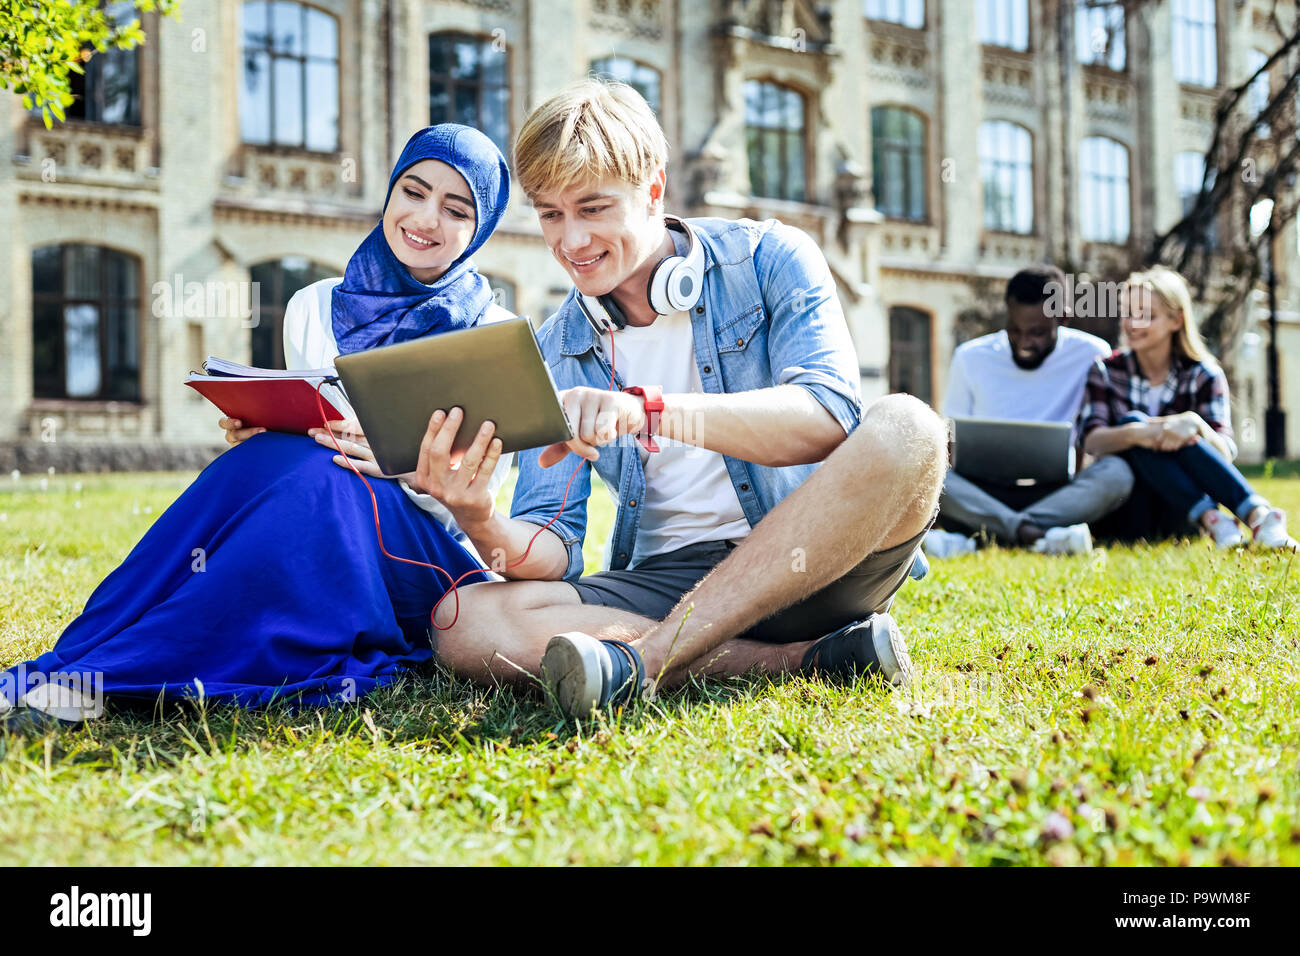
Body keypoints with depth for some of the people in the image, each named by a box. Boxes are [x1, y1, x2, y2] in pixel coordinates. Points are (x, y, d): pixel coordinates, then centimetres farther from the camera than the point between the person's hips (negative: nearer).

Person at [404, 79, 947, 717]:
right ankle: (814, 657, -23)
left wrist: (648, 409, -32)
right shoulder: (554, 353, 8)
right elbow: (554, 550, 0)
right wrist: (481, 523, -24)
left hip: (811, 562, -2)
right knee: (464, 625, -23)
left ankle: (641, 661, -33)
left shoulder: (766, 258, -1)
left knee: (904, 429, -32)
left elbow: (829, 418, -19)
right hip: (667, 579, 2)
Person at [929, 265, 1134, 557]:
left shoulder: (1092, 355, 3)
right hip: (984, 494, 1)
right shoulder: (970, 358, 8)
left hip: (1056, 496, 0)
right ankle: (1033, 534, -47)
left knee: (1116, 472, -32)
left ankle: (971, 539, -43)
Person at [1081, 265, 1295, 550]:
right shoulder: (1106, 371, 8)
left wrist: (1195, 424, -30)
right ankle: (1209, 519, -40)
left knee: (1179, 432, -27)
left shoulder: (1203, 376, 6)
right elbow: (1092, 441, -10)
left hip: (1178, 516, 0)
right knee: (1132, 421, -26)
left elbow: (1224, 454, -7)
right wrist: (1136, 433, -31)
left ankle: (1256, 512, -42)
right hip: (1129, 513, 0)